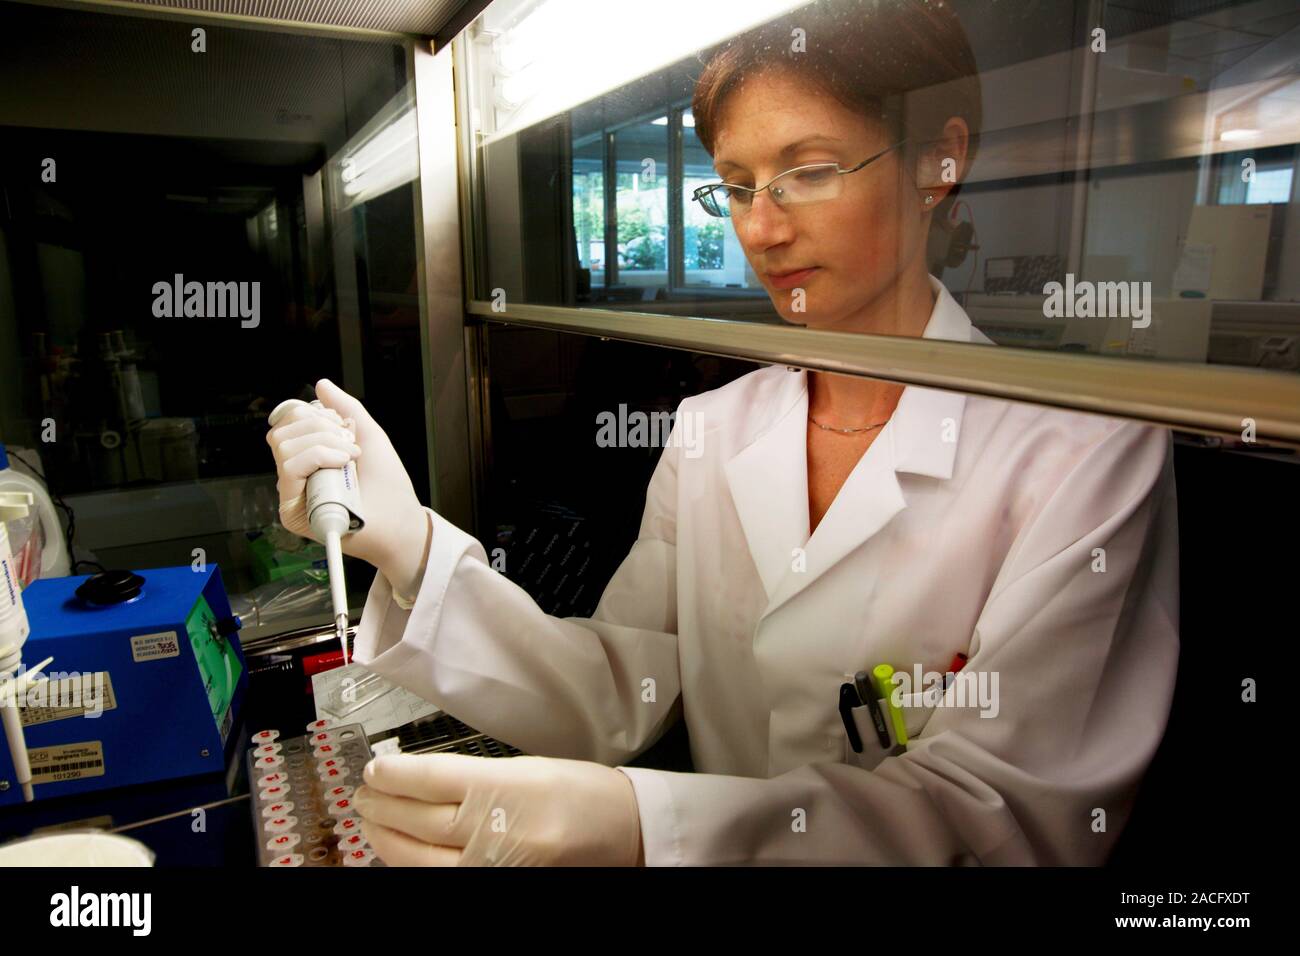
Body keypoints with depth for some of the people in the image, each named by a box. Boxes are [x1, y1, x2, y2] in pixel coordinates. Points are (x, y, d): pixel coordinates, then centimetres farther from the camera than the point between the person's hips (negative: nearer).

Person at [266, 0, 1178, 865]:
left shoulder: (1086, 446, -14)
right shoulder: (709, 430, 0)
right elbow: (617, 702, -4)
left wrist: (647, 827, -31)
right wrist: (412, 548, -19)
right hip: (717, 850, 3)